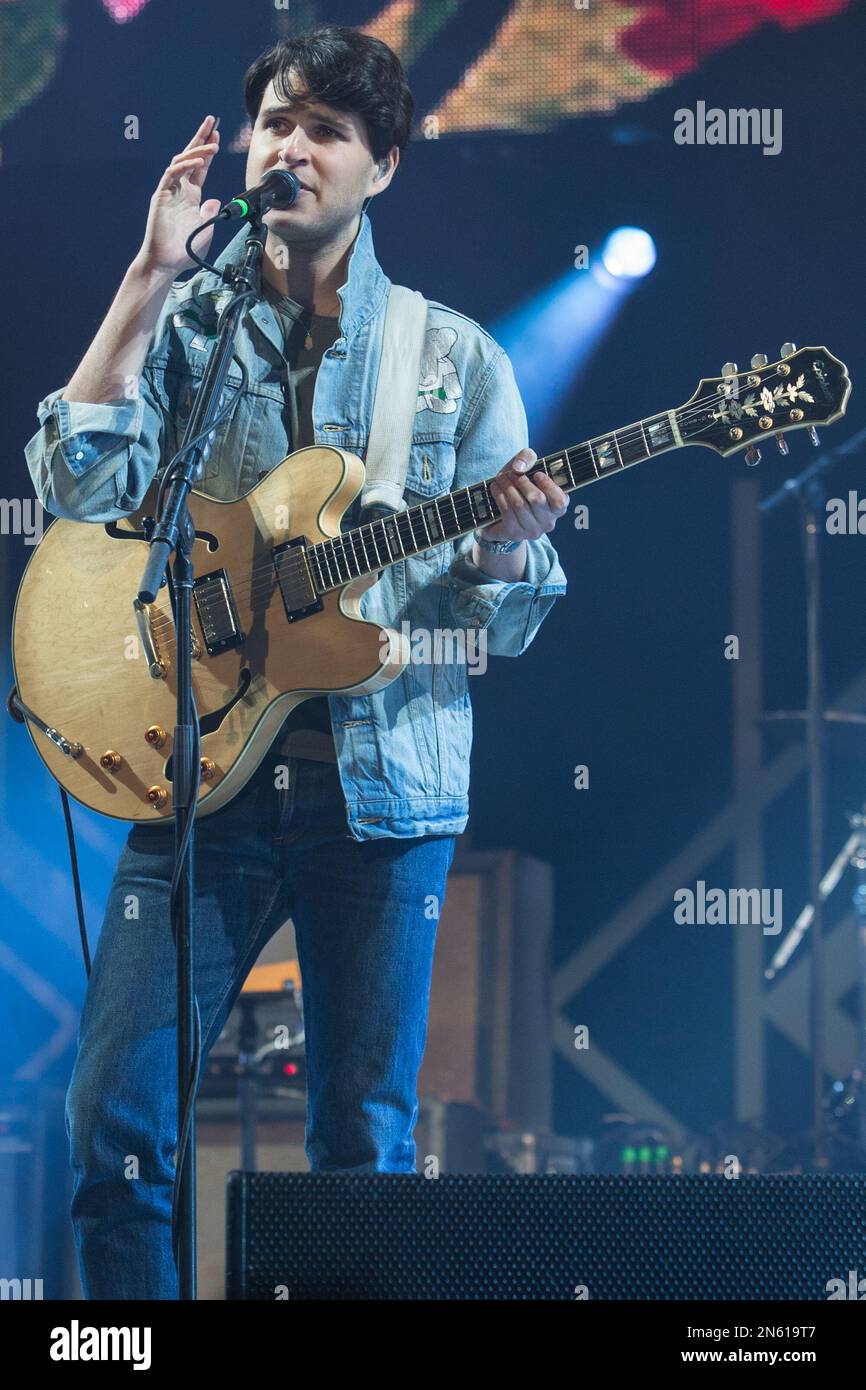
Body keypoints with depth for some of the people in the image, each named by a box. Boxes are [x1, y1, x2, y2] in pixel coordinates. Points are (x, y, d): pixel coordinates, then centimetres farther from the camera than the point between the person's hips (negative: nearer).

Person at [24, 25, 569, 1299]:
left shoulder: (455, 360, 8)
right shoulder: (186, 324, 8)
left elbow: (502, 625, 8)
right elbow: (78, 486, -11)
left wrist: (508, 543, -15)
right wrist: (150, 276, -11)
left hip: (385, 778, 0)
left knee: (365, 1148, 2)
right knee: (115, 1122, -7)